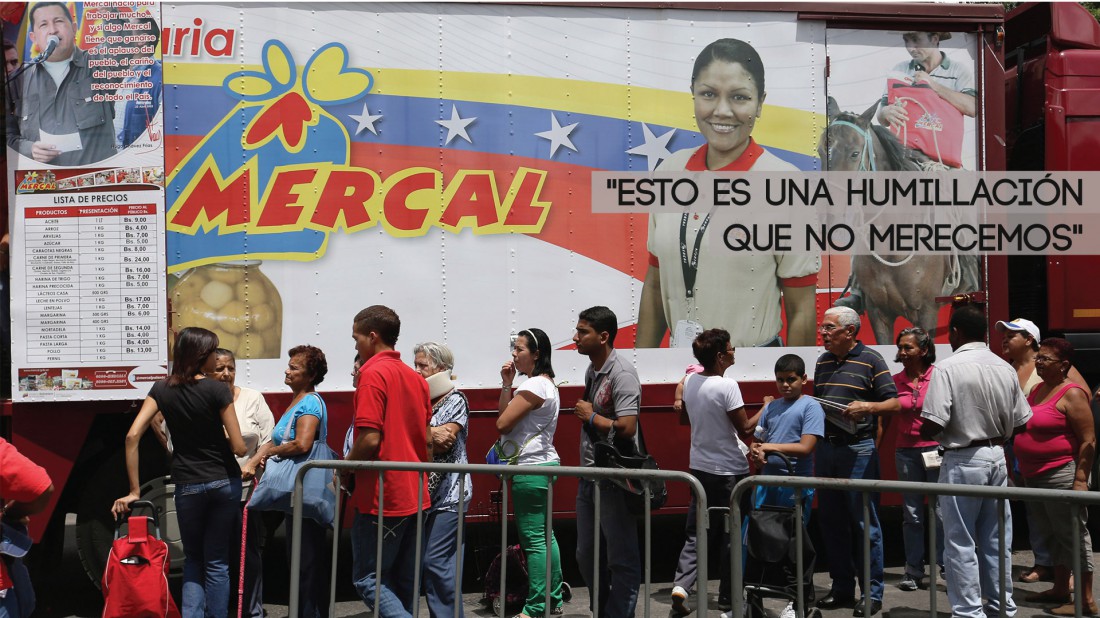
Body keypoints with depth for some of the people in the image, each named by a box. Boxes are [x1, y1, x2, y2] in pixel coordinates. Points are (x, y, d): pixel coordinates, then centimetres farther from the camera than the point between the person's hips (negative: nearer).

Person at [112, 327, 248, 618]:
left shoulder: (162, 389, -1)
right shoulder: (217, 390, -10)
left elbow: (132, 436, -9)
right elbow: (239, 447, -11)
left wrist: (134, 490, -5)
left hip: (187, 486, 2)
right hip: (225, 482, -2)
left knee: (193, 559, 19)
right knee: (217, 561, 10)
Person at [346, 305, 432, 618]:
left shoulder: (373, 373, -13)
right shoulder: (416, 378, 12)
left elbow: (370, 439, -20)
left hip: (380, 497, -8)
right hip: (414, 495, 8)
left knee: (369, 579, -1)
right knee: (405, 582, 13)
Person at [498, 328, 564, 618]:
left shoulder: (534, 386, -17)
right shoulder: (546, 383, 16)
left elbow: (502, 423, -17)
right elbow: (503, 417, 14)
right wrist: (507, 384, 4)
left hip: (530, 469, -11)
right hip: (542, 464, 11)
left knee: (534, 540, -6)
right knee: (545, 535, 15)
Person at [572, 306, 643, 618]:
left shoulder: (622, 374, -17)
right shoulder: (591, 371, 11)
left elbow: (626, 428, -27)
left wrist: (590, 416, -13)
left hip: (614, 480, -9)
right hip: (589, 476, 9)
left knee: (621, 558, 2)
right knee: (586, 555, 17)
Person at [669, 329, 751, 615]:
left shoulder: (689, 382, 1)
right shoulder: (727, 386, -19)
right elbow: (744, 428, -15)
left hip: (699, 468, 6)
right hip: (728, 471, -6)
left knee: (696, 532, 11)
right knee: (731, 535, 8)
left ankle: (681, 584, -5)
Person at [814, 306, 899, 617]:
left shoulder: (870, 360, -5)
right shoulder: (822, 362, 13)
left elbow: (894, 404, -6)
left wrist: (868, 407, -22)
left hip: (858, 449, -6)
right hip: (825, 449, 6)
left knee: (864, 523, -2)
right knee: (833, 523, 10)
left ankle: (872, 593, 7)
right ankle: (841, 587, 20)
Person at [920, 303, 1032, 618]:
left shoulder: (947, 368, -15)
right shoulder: (1005, 368, 3)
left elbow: (932, 424, -20)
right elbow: (1020, 422, 6)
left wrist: (922, 433, 2)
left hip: (963, 461, -6)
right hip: (996, 457, 6)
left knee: (961, 543, 3)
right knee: (996, 541, 15)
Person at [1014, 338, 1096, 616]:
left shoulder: (1071, 394, -13)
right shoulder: (1038, 389, 13)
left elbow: (1088, 441, -17)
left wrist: (1080, 480, -22)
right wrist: (1023, 473, 21)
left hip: (1061, 475, -9)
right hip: (1035, 477, 9)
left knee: (1072, 535, -4)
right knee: (1053, 535, 16)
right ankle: (1060, 590, 27)